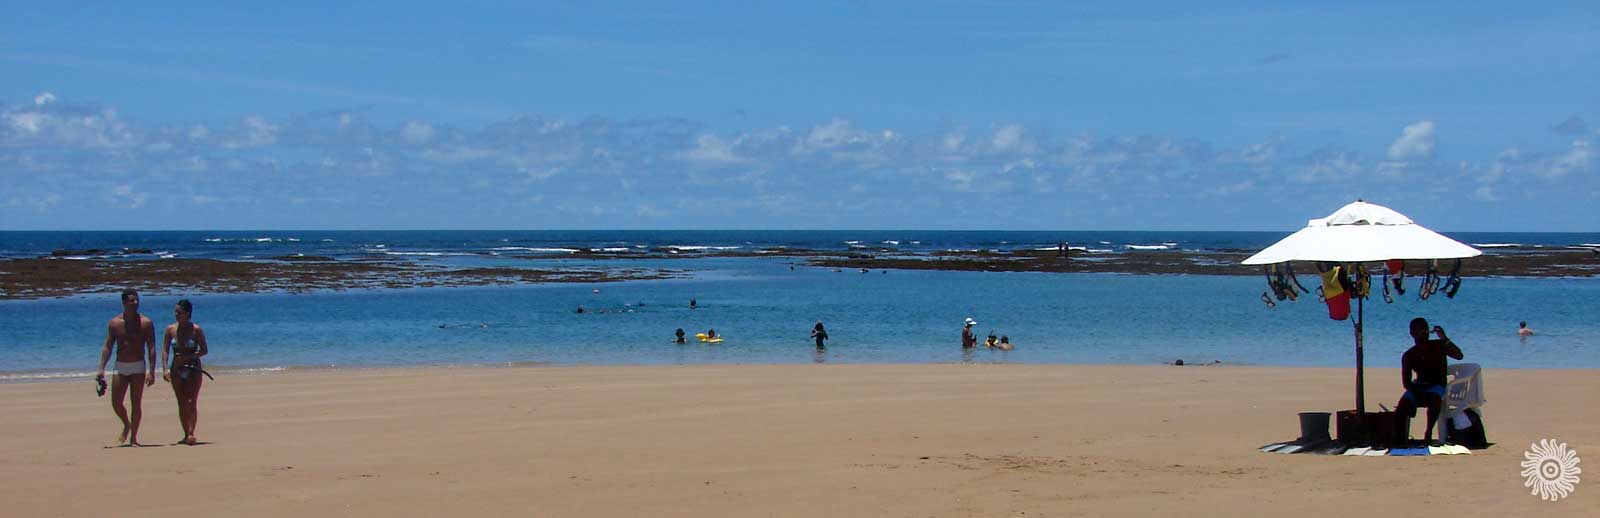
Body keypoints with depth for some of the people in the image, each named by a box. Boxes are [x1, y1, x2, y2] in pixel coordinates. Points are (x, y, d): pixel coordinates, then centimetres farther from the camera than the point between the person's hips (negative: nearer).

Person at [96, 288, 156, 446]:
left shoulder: (146, 323, -3)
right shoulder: (114, 323, 4)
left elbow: (151, 348, -6)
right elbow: (107, 346, 5)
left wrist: (151, 371, -14)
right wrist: (101, 369, -4)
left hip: (138, 366, -2)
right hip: (120, 367, 2)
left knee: (136, 402, -3)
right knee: (116, 403, -1)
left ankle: (133, 437, 4)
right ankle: (127, 425, 28)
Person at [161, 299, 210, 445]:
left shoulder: (196, 330, -7)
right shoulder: (170, 330, 2)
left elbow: (204, 350, -5)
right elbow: (165, 351, 0)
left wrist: (187, 357, -18)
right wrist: (165, 369, -13)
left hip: (193, 369, -3)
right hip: (176, 371, 3)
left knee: (191, 403, -13)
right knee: (182, 405, 6)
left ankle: (191, 433, -18)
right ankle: (186, 435, 14)